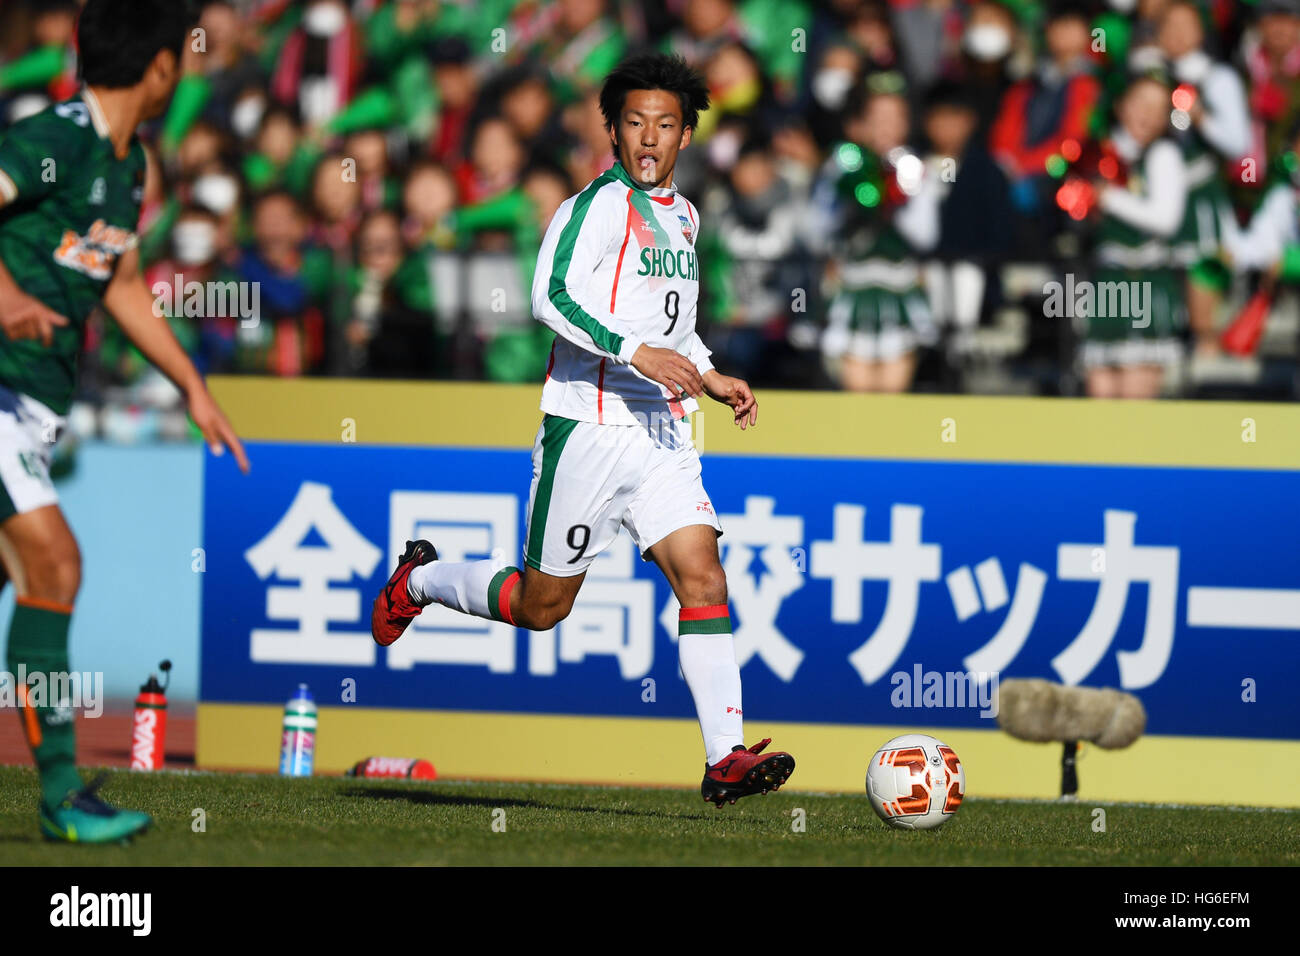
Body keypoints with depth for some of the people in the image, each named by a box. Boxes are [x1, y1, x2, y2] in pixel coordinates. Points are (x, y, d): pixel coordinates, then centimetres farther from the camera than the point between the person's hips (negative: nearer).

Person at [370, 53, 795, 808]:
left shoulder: (682, 216, 16)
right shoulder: (600, 204, -11)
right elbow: (551, 296, -24)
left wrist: (710, 377, 17)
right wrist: (637, 352, -30)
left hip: (663, 435, 6)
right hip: (589, 428, -6)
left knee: (704, 579, -11)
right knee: (542, 605, 5)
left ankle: (726, 758, -15)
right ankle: (419, 579, 33)